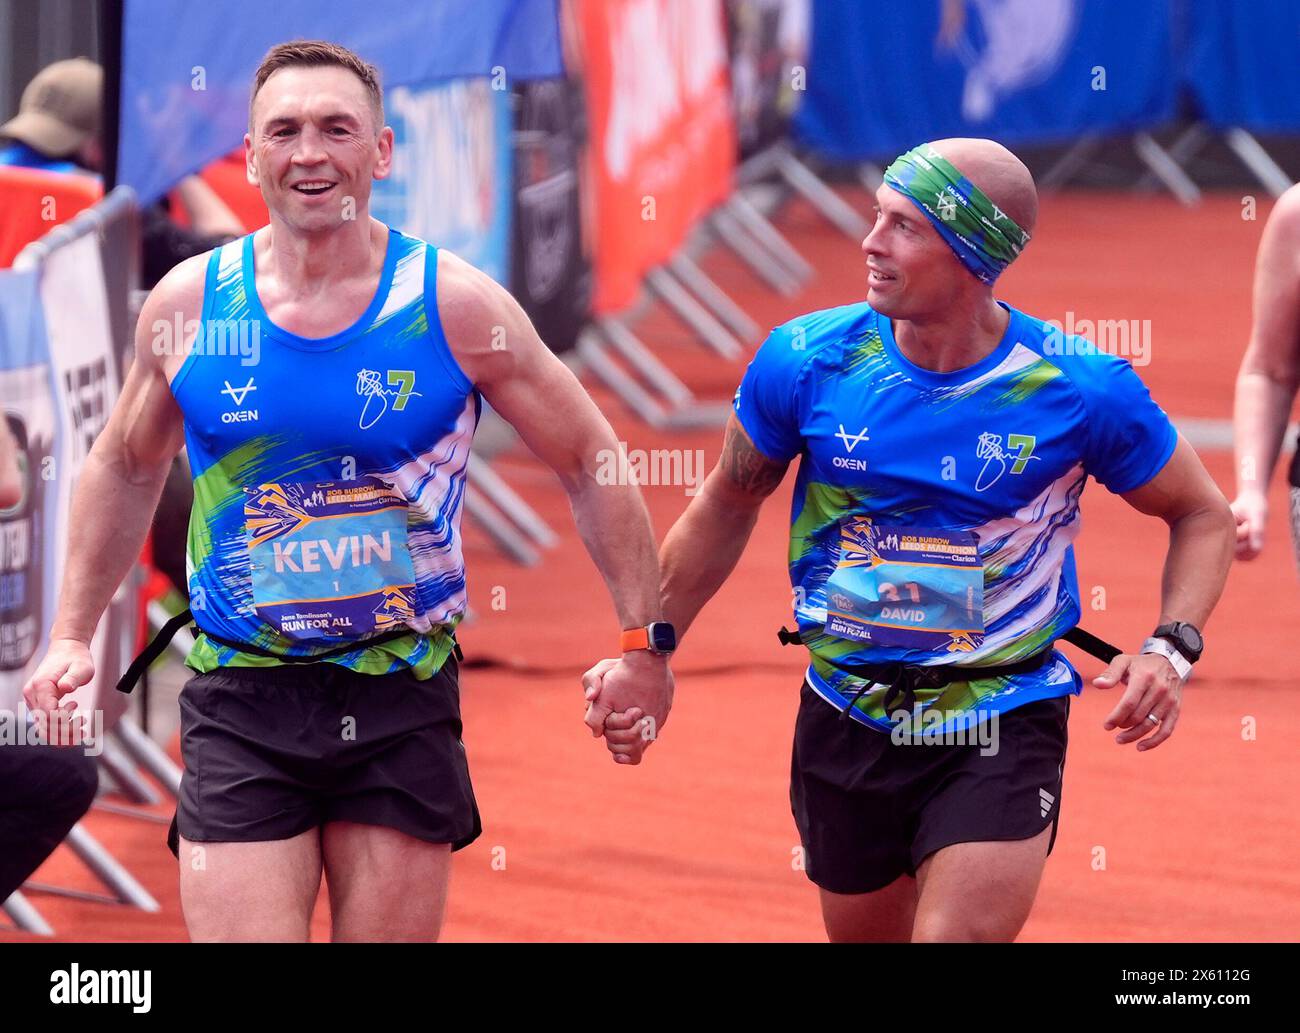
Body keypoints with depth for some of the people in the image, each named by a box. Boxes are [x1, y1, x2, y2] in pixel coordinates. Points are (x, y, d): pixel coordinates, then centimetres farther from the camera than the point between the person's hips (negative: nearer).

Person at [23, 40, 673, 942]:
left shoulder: (454, 306, -4)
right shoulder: (188, 303, 1)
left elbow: (590, 462, 4)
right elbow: (126, 468, 18)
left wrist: (645, 643, 0)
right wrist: (74, 635, 14)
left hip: (402, 706, -1)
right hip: (242, 704, 1)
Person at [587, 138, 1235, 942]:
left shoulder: (1082, 389, -14)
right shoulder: (808, 361, -8)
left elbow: (1202, 515, 2)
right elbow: (728, 506, 9)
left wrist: (1172, 649, -15)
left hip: (1000, 731, -3)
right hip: (846, 720, 3)